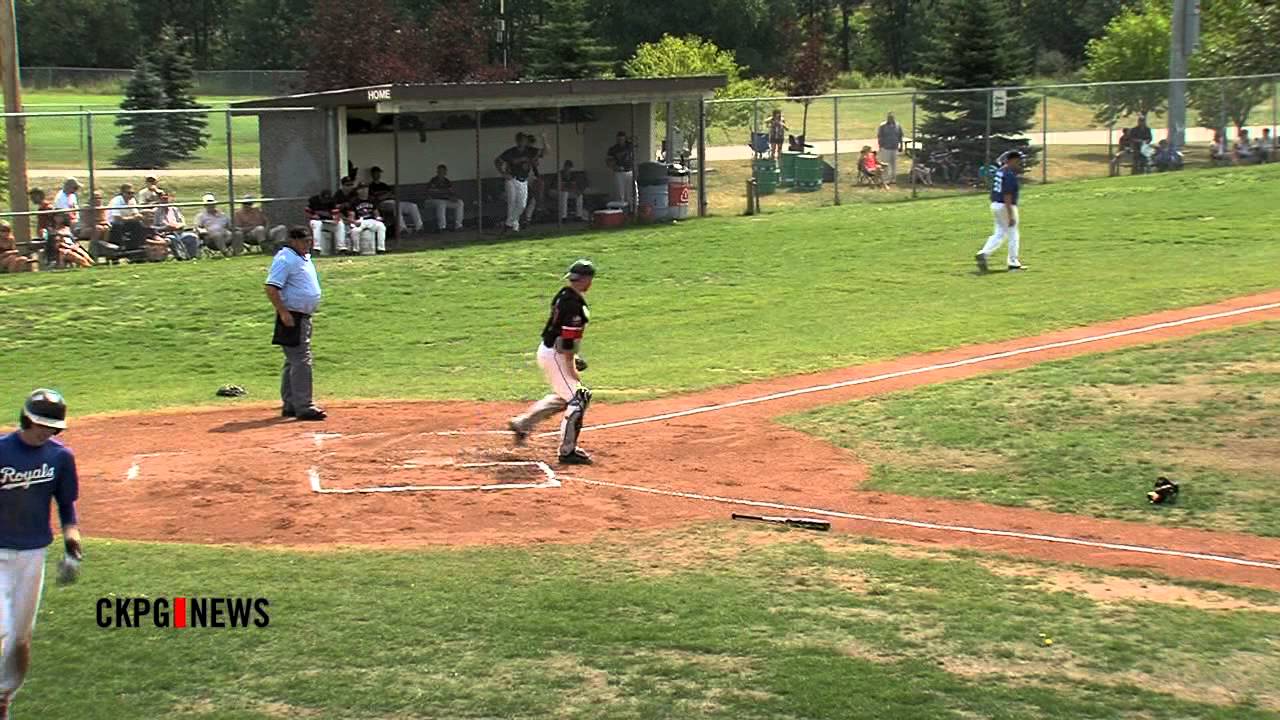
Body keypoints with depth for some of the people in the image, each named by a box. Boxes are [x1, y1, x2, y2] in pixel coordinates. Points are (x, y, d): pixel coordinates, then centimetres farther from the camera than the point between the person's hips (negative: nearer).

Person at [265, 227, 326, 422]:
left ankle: (290, 405, 21)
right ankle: (303, 407, -12)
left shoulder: (304, 258, 15)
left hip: (304, 317, 10)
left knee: (294, 361, 14)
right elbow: (271, 288, -22)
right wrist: (283, 312, -26)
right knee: (301, 361, -12)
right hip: (292, 317, -10)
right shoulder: (285, 259, -15)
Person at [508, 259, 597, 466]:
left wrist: (573, 358, 20)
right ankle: (567, 452, -2)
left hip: (548, 350, 10)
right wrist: (572, 370, -19)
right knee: (578, 399, -7)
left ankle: (521, 423, 31)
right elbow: (567, 340, -24)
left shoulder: (564, 295, 8)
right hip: (555, 355, -10)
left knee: (563, 397, 24)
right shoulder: (574, 303, -23)